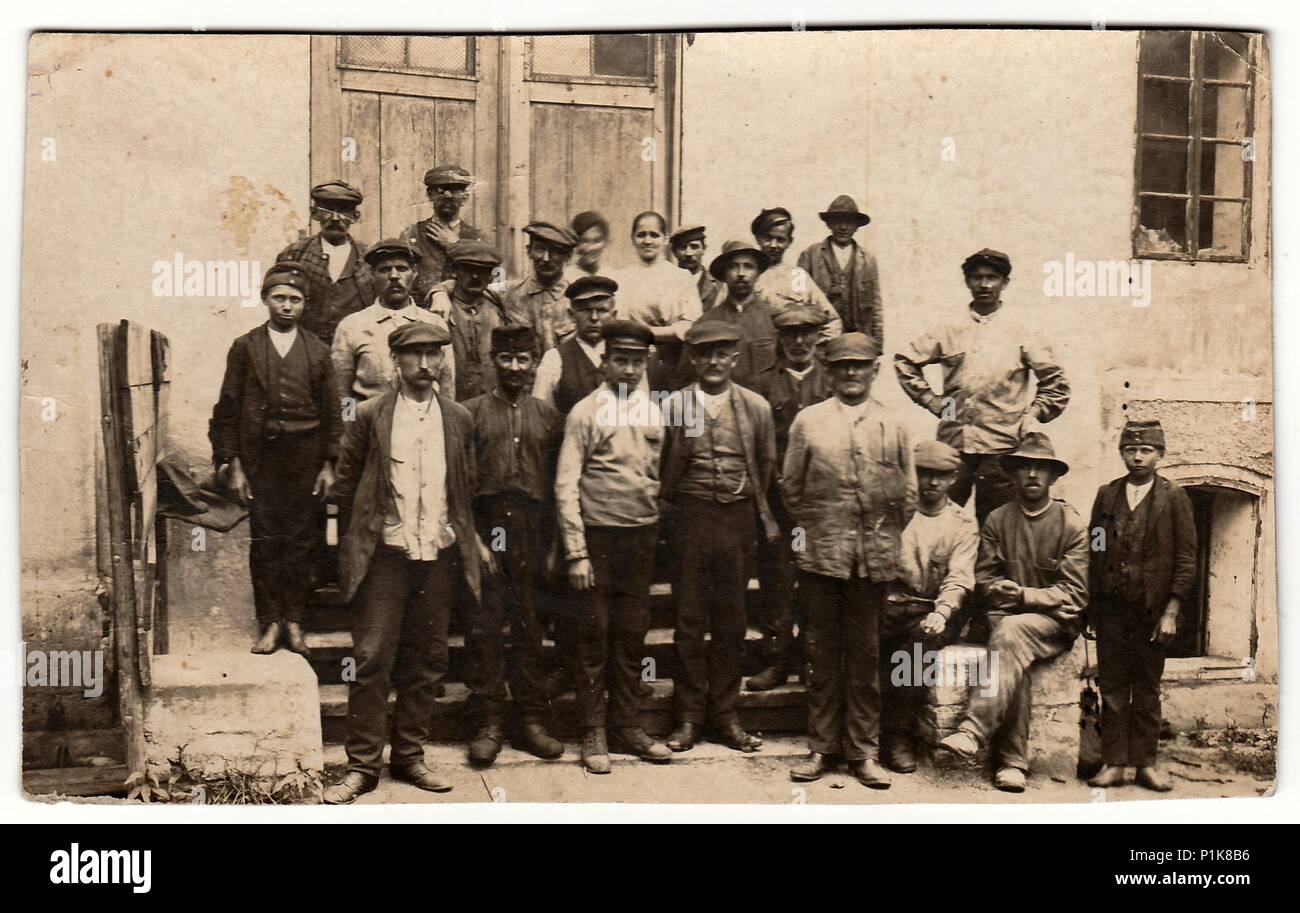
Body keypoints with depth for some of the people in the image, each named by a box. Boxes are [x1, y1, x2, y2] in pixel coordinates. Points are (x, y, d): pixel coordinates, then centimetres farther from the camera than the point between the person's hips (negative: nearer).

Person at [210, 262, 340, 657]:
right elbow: (228, 409, 3)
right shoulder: (244, 348, 5)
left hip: (305, 457, 1)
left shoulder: (317, 351, 8)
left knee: (302, 540, 4)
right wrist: (232, 464, -3)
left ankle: (295, 620, 13)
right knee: (264, 542, 0)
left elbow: (331, 413, 8)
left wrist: (328, 464, 1)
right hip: (259, 456, -1)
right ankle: (269, 622, 9)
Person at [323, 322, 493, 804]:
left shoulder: (459, 419, 9)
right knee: (372, 660, -3)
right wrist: (370, 522, 3)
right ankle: (362, 765, 6)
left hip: (440, 557, 3)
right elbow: (346, 484, 7)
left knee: (426, 663, 9)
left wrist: (471, 537, 9)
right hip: (385, 556, -3)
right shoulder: (369, 416, 1)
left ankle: (409, 756, 20)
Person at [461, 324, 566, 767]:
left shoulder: (548, 417, 11)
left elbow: (558, 482, 11)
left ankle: (531, 720, 15)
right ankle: (487, 724, 6)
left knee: (528, 627, 7)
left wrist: (553, 541, 4)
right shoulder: (471, 412, 5)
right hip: (485, 529, -2)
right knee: (484, 627, -1)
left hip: (532, 533, 2)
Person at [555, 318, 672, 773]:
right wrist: (576, 553, -12)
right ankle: (593, 734, 12)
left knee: (632, 634, 10)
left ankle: (628, 726, 21)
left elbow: (660, 476, 14)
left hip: (642, 536, 4)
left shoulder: (654, 413, 9)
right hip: (598, 535, -4)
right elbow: (566, 485, -7)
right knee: (595, 637, 3)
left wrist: (658, 528, 4)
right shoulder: (585, 412, -4)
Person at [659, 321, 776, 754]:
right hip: (689, 520, -1)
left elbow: (766, 466, 14)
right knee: (690, 621, 3)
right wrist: (668, 511, 4)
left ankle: (725, 715, 17)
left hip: (738, 520, 2)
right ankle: (688, 716, 13)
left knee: (731, 621, 7)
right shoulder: (672, 406, 1)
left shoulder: (756, 407, 6)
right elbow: (660, 467, 6)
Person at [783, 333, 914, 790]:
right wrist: (813, 531, 7)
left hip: (874, 559, 1)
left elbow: (908, 495, 13)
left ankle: (863, 752, 15)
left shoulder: (892, 426, 8)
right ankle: (821, 747, 16)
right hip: (820, 556, -1)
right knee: (823, 652, 6)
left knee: (866, 653, 6)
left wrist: (885, 539, 8)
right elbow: (790, 486, 9)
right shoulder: (808, 421, 4)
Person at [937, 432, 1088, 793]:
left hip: (1053, 623, -2)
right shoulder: (997, 520, 12)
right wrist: (1002, 591, -11)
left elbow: (1074, 593, -2)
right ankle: (1011, 760, -31)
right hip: (1004, 616, 2)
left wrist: (1026, 595, -16)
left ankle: (974, 730, -44)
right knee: (1015, 658, -32)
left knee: (1012, 631, -35)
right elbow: (983, 579, 11)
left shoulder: (1072, 525, 4)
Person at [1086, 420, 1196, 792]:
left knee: (1147, 689, 7)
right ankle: (1113, 762, 10)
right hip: (1111, 609, 2)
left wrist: (1171, 612, -8)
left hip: (1153, 610, -2)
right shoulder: (1106, 495, 9)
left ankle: (1146, 763, 14)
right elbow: (1093, 551, 10)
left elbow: (1186, 560, -2)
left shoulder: (1174, 498, 1)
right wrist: (1091, 606, 3)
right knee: (1112, 688, 4)